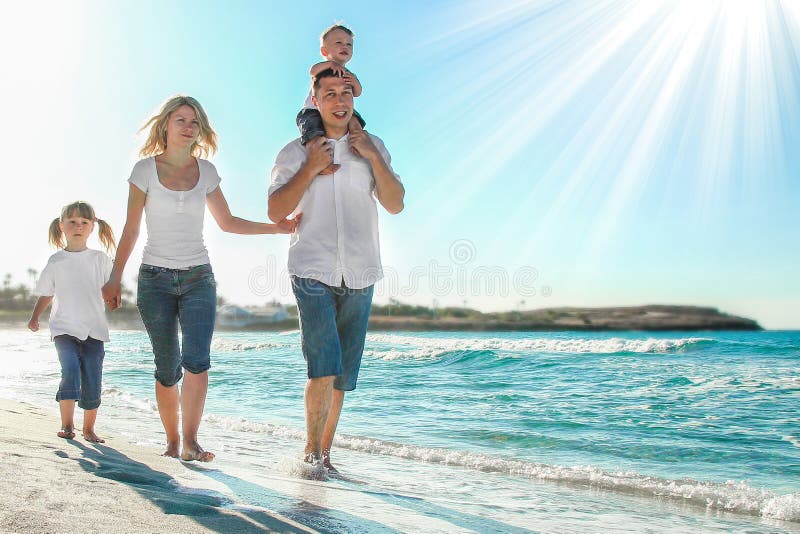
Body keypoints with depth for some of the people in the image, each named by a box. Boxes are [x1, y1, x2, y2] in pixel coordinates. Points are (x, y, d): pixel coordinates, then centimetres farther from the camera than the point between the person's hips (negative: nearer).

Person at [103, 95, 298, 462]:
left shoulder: (206, 171, 7)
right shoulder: (146, 169, 0)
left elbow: (227, 222, 13)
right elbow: (131, 230, 3)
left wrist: (277, 228, 3)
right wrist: (115, 278, 0)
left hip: (198, 277, 2)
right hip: (155, 279, -1)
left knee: (197, 360, -16)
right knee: (168, 368, 1)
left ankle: (190, 442, -13)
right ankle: (172, 441, 16)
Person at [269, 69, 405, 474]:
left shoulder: (372, 147, 13)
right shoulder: (297, 152, 7)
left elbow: (395, 204, 4)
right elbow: (276, 212, -2)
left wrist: (373, 157, -6)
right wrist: (311, 169, -9)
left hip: (359, 274, 3)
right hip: (313, 271, -3)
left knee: (342, 375, 7)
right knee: (325, 367, -16)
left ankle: (324, 453, 21)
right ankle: (312, 449, 3)